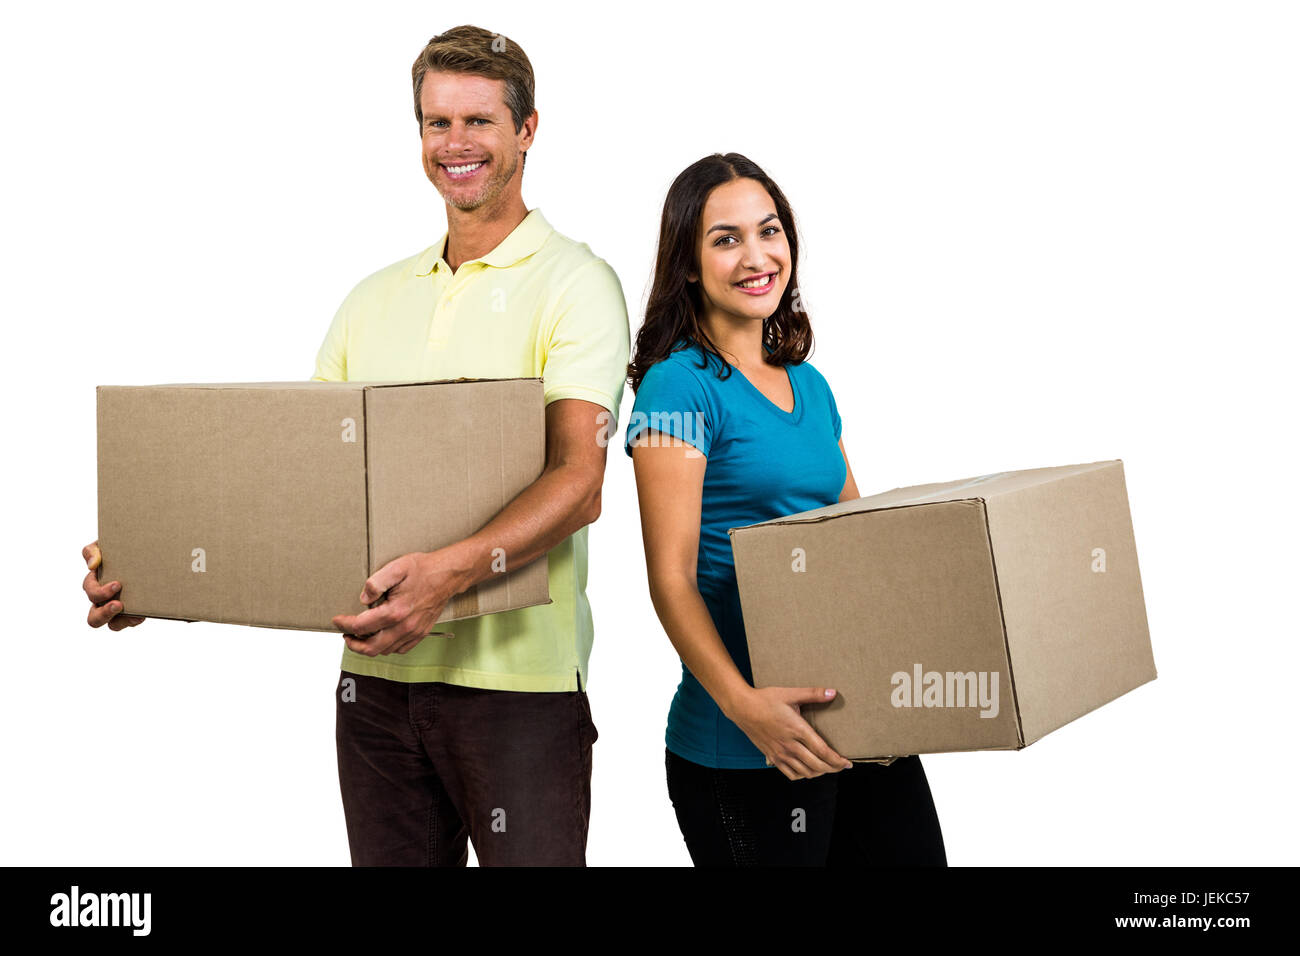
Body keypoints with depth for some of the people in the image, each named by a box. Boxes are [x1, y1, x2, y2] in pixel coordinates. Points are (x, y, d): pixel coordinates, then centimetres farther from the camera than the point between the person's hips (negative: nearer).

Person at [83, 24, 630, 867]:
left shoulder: (573, 281, -4)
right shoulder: (375, 300, 15)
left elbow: (578, 481, -16)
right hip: (376, 674, 5)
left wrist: (451, 571, -33)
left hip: (517, 678, -5)